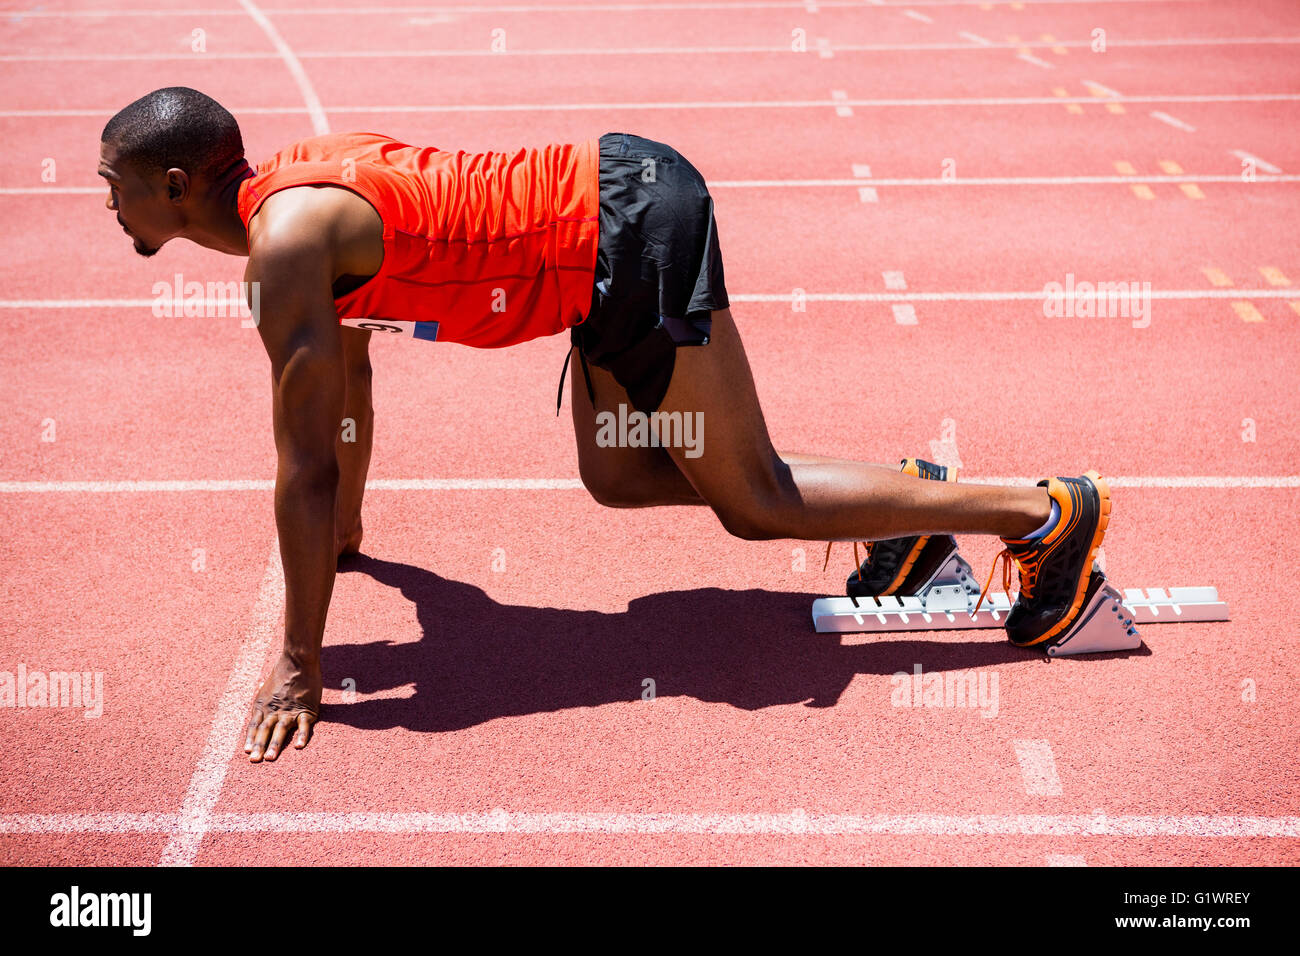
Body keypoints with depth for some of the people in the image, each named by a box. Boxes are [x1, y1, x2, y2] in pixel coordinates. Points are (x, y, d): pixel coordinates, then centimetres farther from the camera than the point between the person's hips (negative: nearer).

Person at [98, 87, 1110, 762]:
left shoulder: (286, 240, -15)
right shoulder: (295, 180, 15)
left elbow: (305, 465, -15)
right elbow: (351, 373, 27)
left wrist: (300, 667, -7)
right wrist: (344, 530, 38)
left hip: (634, 227, -10)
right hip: (611, 187, 10)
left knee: (753, 501, 0)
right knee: (618, 475, 19)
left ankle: (1048, 513, 8)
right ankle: (907, 489, 23)